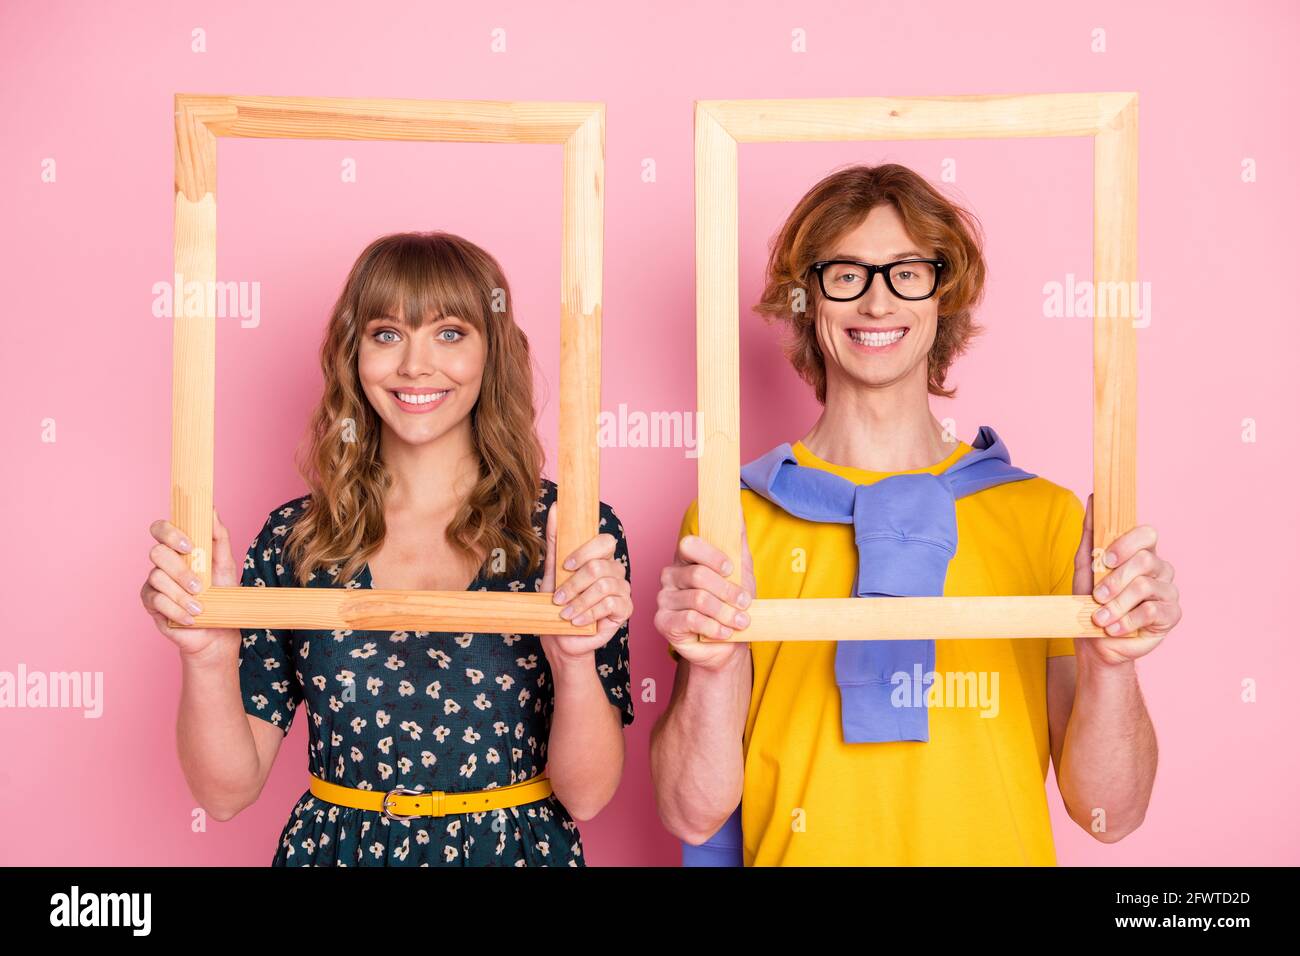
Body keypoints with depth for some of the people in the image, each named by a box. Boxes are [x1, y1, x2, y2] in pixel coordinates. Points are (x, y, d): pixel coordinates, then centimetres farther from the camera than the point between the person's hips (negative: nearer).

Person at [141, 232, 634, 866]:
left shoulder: (570, 531, -12)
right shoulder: (293, 539, -7)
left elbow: (587, 795, -13)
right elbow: (226, 791, -8)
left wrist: (575, 660, -30)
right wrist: (208, 654, -25)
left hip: (519, 848, -1)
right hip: (334, 848, 1)